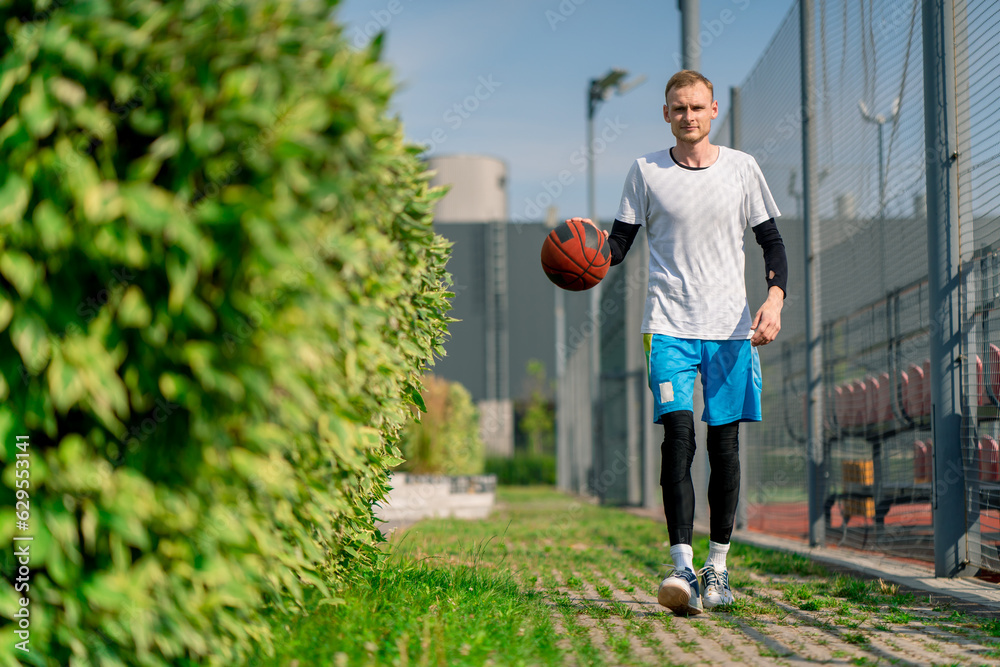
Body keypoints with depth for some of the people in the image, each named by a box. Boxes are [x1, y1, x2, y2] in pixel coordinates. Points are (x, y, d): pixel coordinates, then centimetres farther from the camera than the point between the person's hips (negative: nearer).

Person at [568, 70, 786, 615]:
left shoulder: (742, 168, 7)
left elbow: (772, 243, 10)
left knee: (724, 445, 2)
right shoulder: (646, 171, 6)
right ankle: (682, 567, -21)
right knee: (677, 436, -16)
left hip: (730, 325, 1)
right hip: (669, 325, -1)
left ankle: (717, 564, 15)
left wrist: (774, 300, -6)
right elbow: (620, 242, 8)